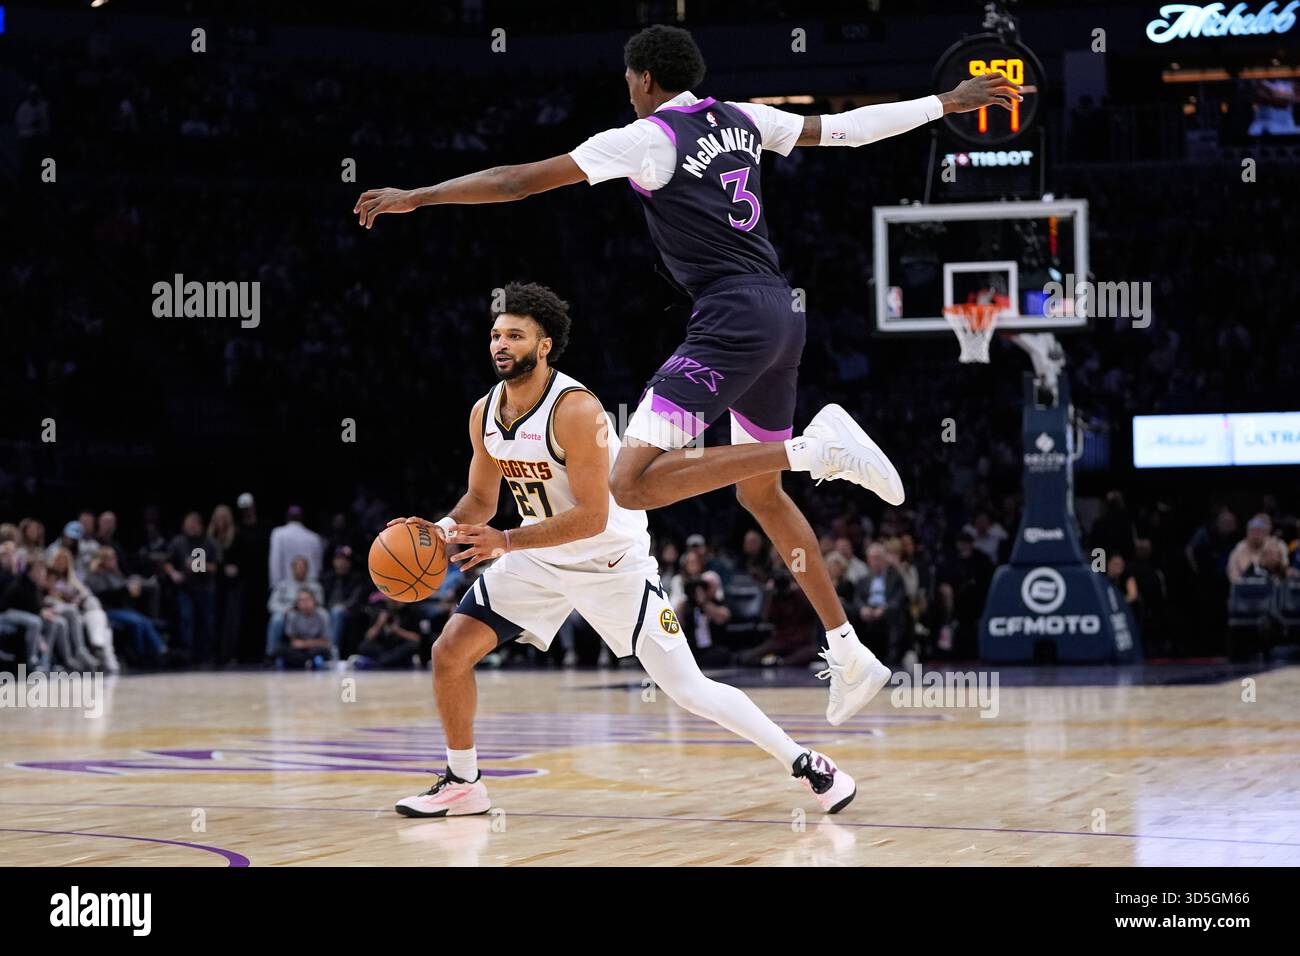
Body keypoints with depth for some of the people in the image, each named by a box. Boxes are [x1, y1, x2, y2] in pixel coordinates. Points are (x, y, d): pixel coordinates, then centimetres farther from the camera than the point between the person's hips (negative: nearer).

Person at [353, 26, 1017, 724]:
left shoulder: (647, 138, -3)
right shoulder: (742, 120, 17)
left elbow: (521, 181, -5)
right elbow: (846, 128, 26)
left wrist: (416, 197, 1)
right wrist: (947, 102, 39)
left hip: (730, 319, -9)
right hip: (779, 311, 9)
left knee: (631, 483, -16)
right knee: (759, 493, 23)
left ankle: (815, 447, -24)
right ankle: (850, 656, 22)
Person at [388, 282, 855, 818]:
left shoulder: (575, 410, -26)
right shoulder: (484, 413, -3)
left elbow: (591, 517, -28)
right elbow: (481, 500, 11)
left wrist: (504, 542, -31)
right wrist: (443, 530, -10)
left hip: (612, 561, -7)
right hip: (540, 558, 7)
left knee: (687, 689, -9)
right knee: (450, 652, -4)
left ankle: (804, 763, 4)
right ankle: (462, 784, 13)